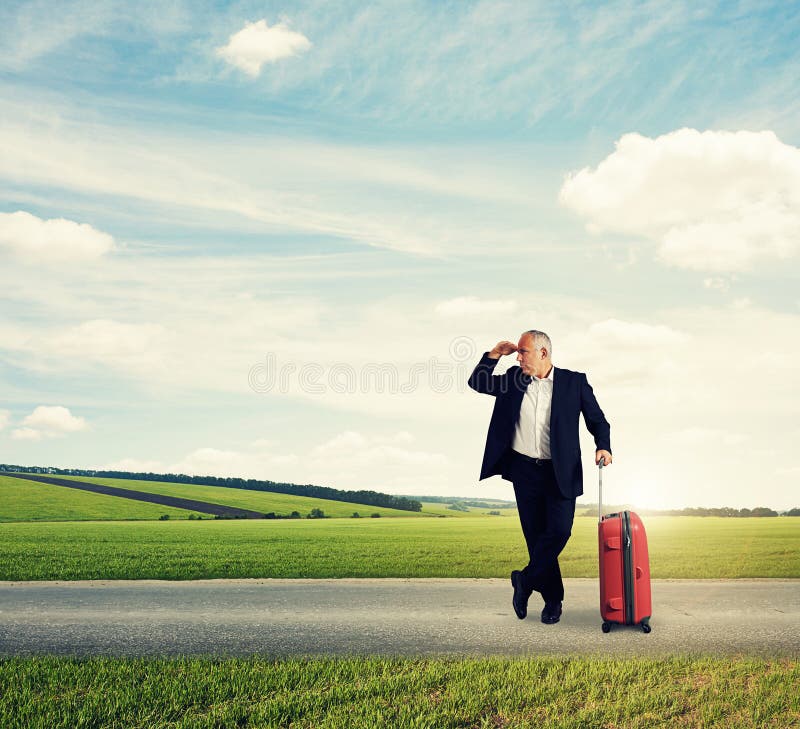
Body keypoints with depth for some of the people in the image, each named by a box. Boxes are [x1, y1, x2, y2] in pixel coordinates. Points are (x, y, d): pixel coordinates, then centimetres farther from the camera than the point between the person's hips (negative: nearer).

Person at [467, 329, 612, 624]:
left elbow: (597, 420, 6)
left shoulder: (574, 381, 1)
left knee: (559, 530, -14)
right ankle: (553, 600, 19)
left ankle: (525, 580, 8)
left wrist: (603, 447, -12)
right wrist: (493, 354, 1)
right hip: (524, 470, 2)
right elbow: (477, 382, 14)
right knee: (536, 535, 5)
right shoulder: (515, 380, 7)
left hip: (560, 472, -2)